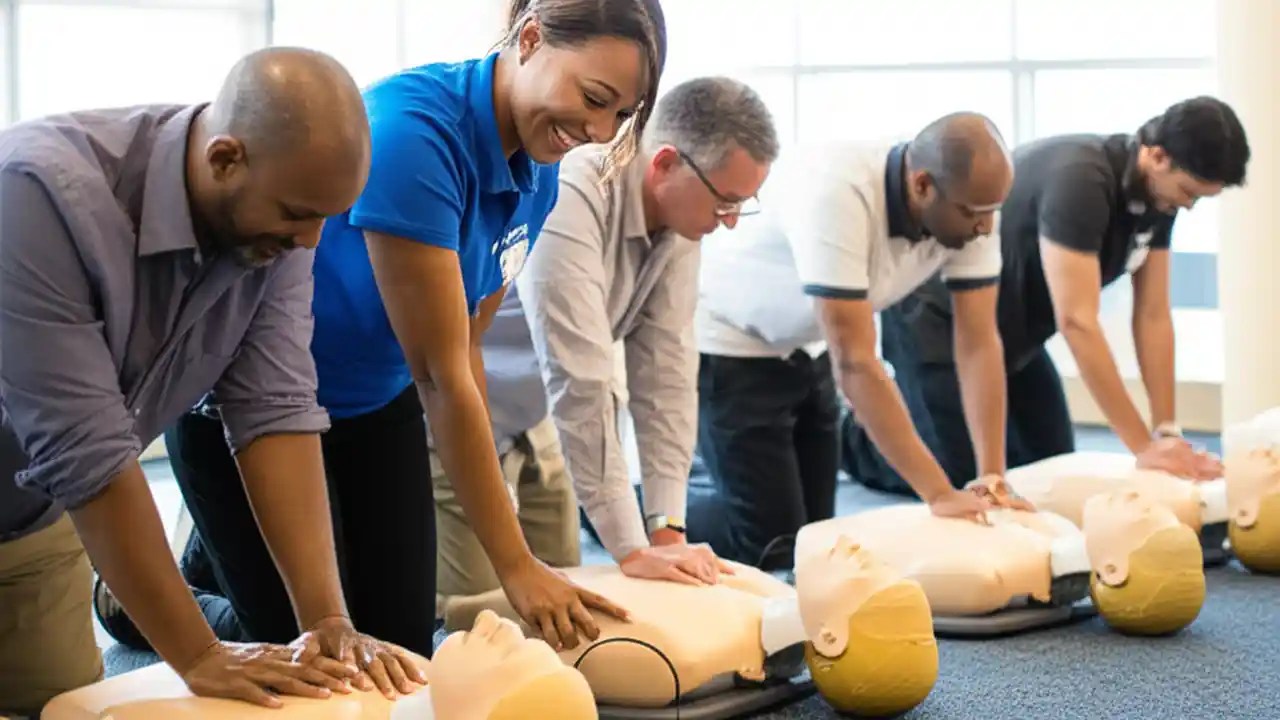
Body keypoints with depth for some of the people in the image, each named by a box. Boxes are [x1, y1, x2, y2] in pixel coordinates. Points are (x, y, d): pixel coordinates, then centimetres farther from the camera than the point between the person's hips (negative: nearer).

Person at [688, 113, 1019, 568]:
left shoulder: (966, 207, -18)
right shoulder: (839, 194, -38)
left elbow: (979, 345, -13)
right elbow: (855, 363, -37)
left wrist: (994, 478, -21)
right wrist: (940, 494, -37)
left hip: (806, 350, 7)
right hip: (729, 347, -7)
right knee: (772, 543, -9)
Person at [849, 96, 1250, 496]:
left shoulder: (1158, 193, -7)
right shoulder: (1080, 180, -34)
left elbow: (1153, 315, -3)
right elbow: (1077, 322, -37)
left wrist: (1167, 431, -10)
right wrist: (1144, 446, -35)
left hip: (1013, 328, 9)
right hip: (940, 319, -9)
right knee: (965, 478, -10)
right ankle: (850, 434, 16)